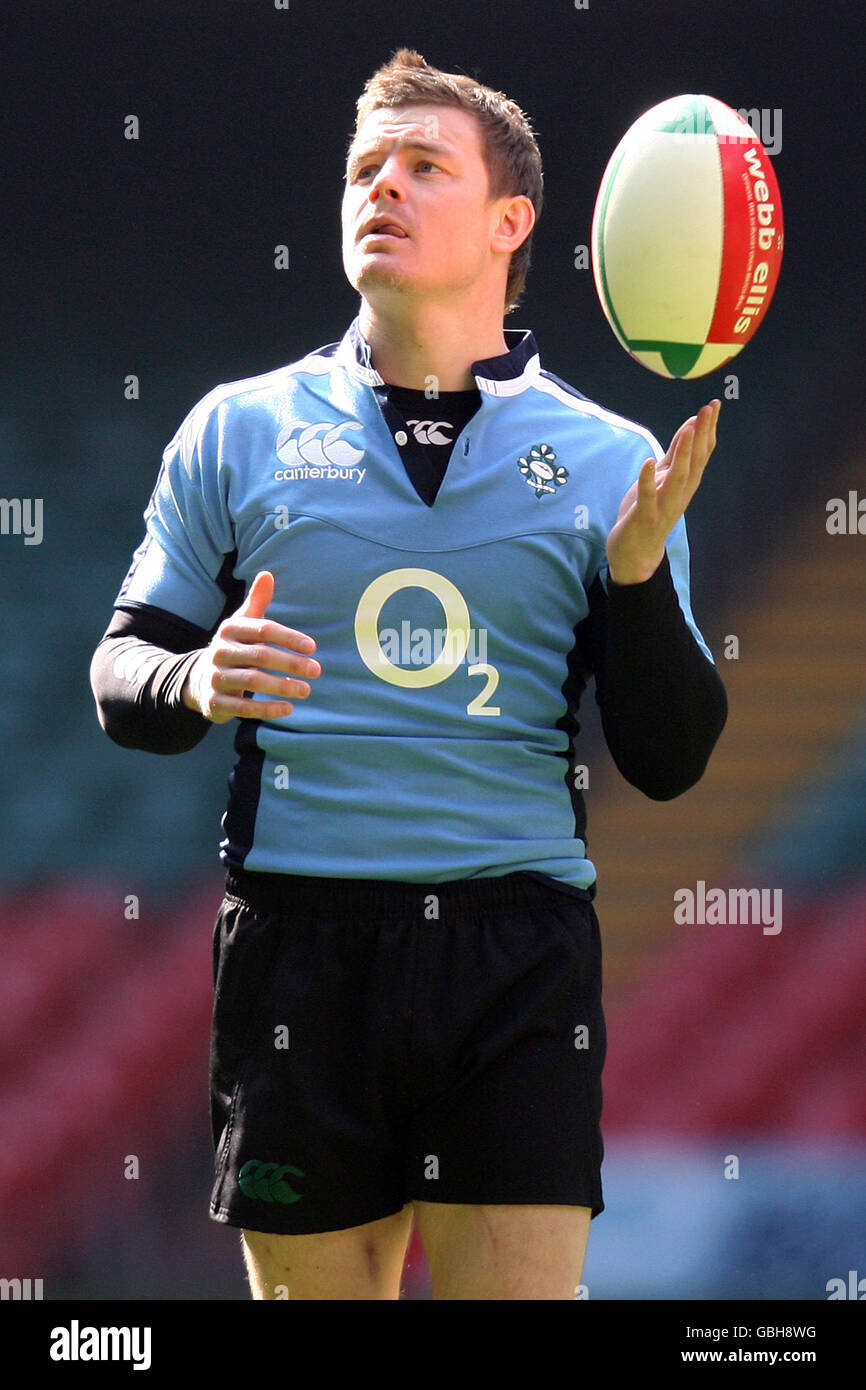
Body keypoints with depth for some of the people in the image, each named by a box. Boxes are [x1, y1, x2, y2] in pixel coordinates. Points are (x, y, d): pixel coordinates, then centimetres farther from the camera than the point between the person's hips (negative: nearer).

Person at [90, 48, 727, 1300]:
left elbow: (668, 762, 6)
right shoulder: (239, 430, 10)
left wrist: (638, 571, -10)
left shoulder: (609, 461, 8)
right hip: (299, 947, 1)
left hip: (519, 958, -1)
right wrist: (196, 682, -11)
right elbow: (121, 668, 12)